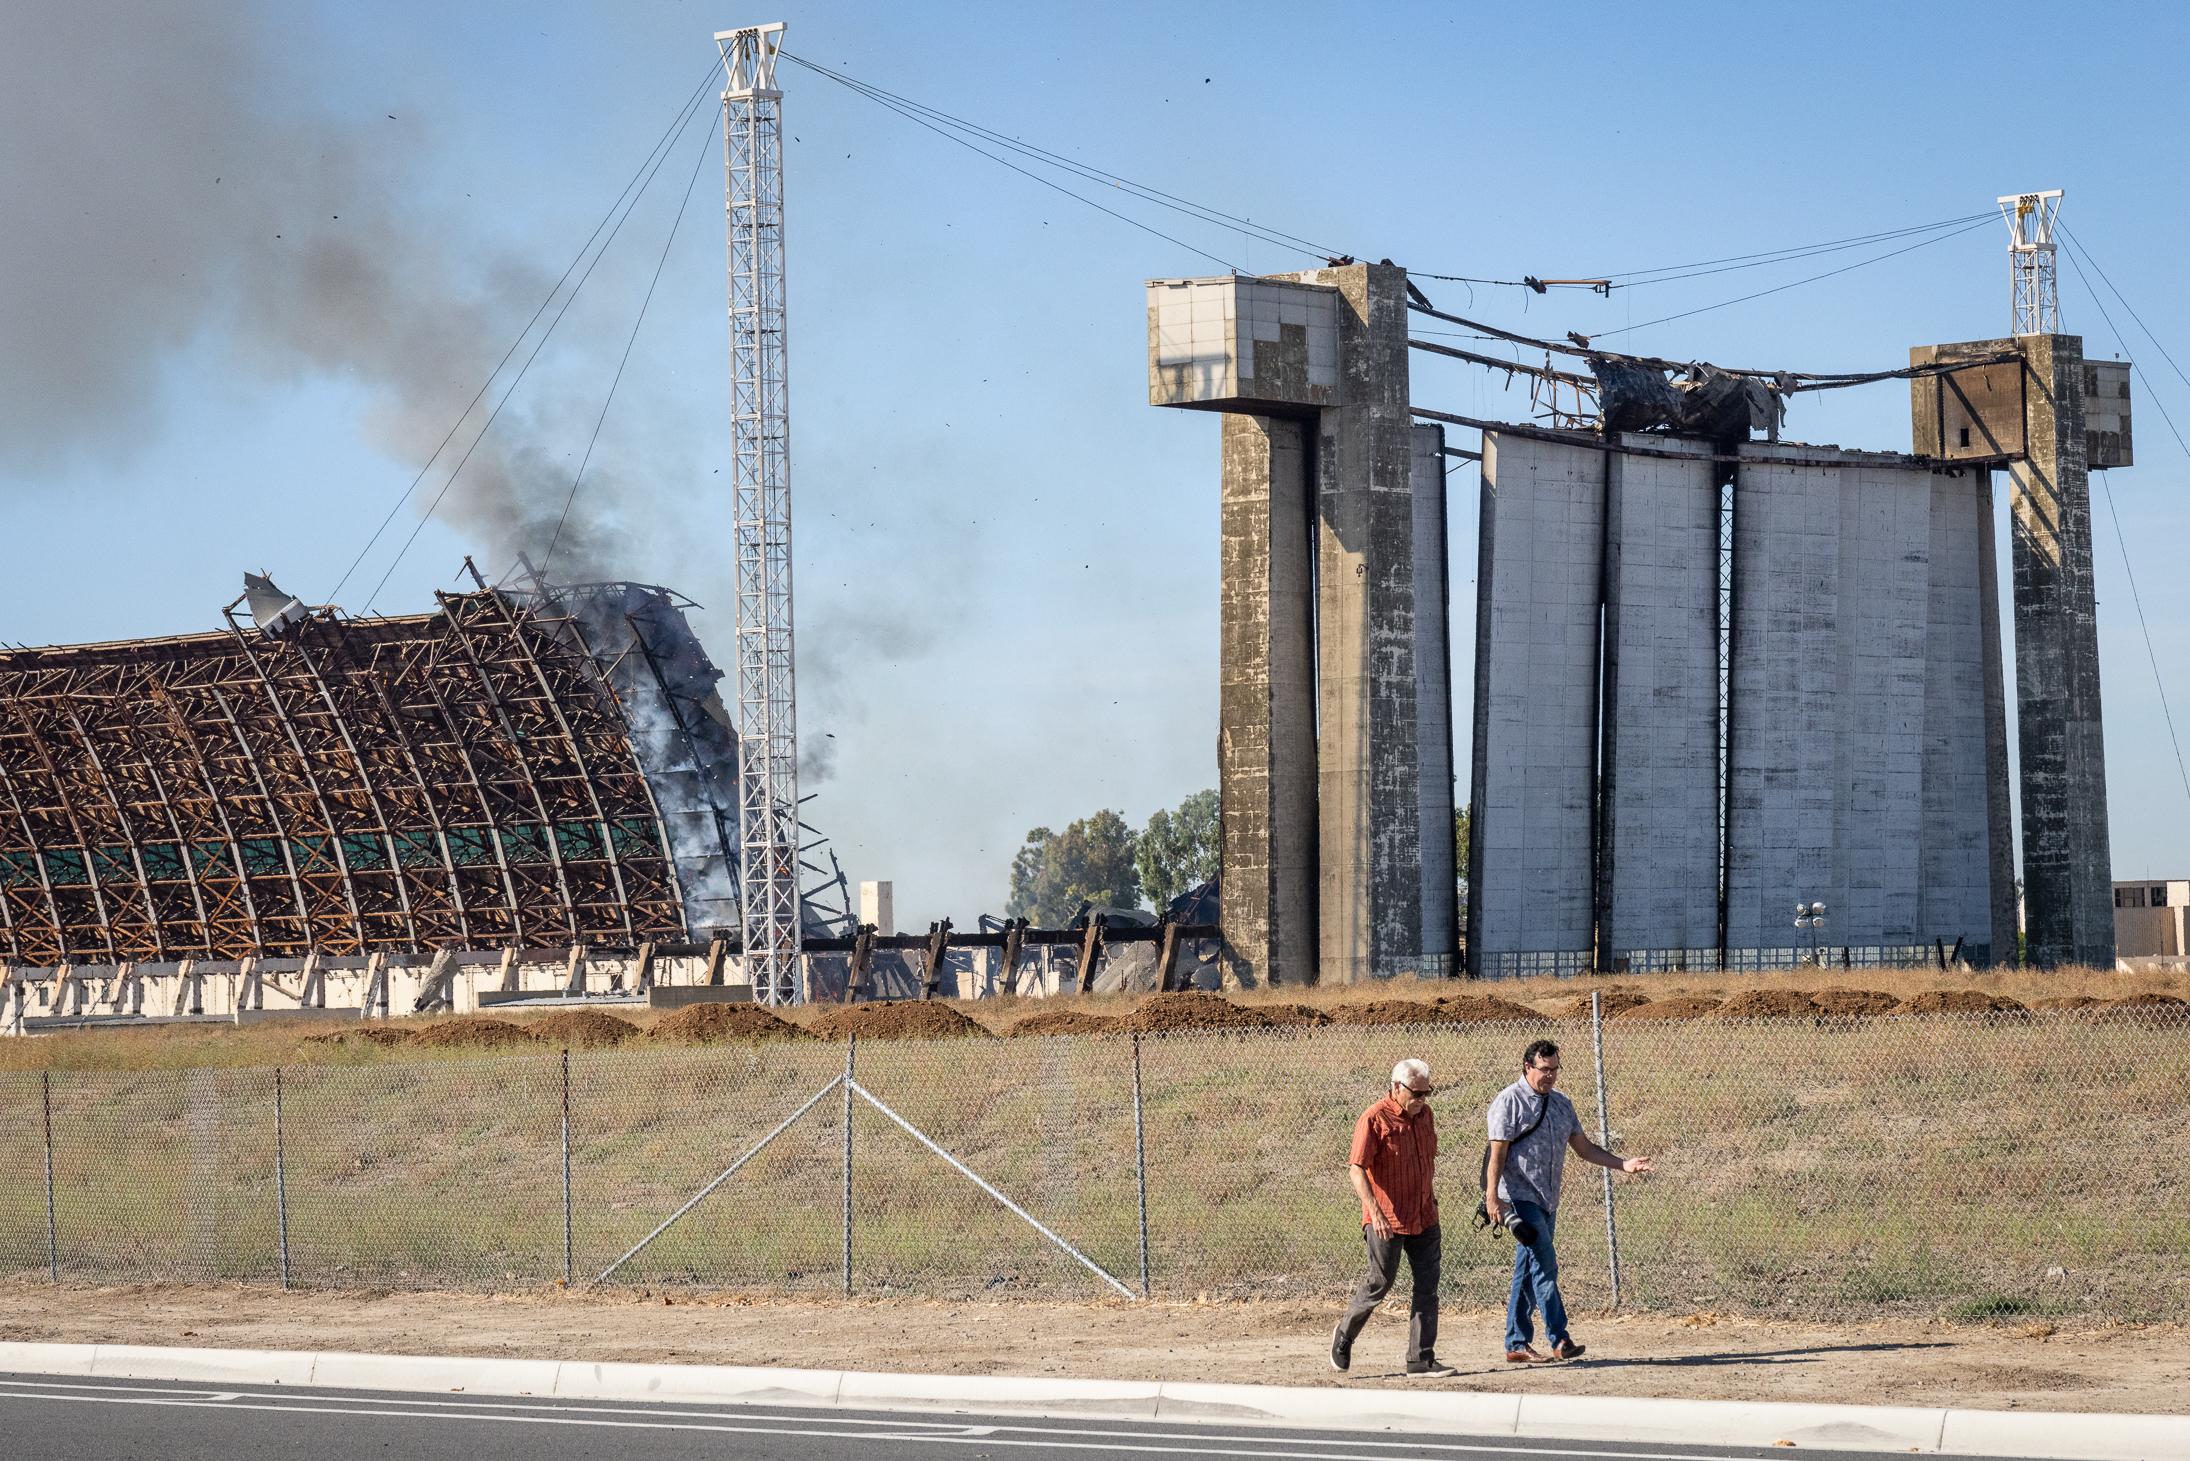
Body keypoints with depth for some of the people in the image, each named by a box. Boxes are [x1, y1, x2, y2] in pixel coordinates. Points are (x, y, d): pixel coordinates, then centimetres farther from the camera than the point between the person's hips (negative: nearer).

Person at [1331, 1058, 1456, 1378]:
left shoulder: (1424, 1115, 10)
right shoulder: (1374, 1120, -13)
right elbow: (1356, 1168, -19)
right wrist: (1373, 1209, -29)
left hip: (1424, 1219, 7)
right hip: (1387, 1220, -7)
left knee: (1427, 1286, 3)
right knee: (1380, 1282, 0)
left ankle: (1421, 1360, 5)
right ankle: (1344, 1335, 24)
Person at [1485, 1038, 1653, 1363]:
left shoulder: (1561, 1104, 16)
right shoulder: (1510, 1102, -6)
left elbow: (1584, 1148, 18)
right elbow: (1498, 1153, -12)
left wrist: (1623, 1164, 6)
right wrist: (1492, 1197, -19)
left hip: (1547, 1201, 7)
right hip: (1519, 1198, -7)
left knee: (1528, 1272, 9)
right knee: (1545, 1266, -15)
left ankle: (1517, 1344, 14)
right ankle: (1560, 1340, -18)